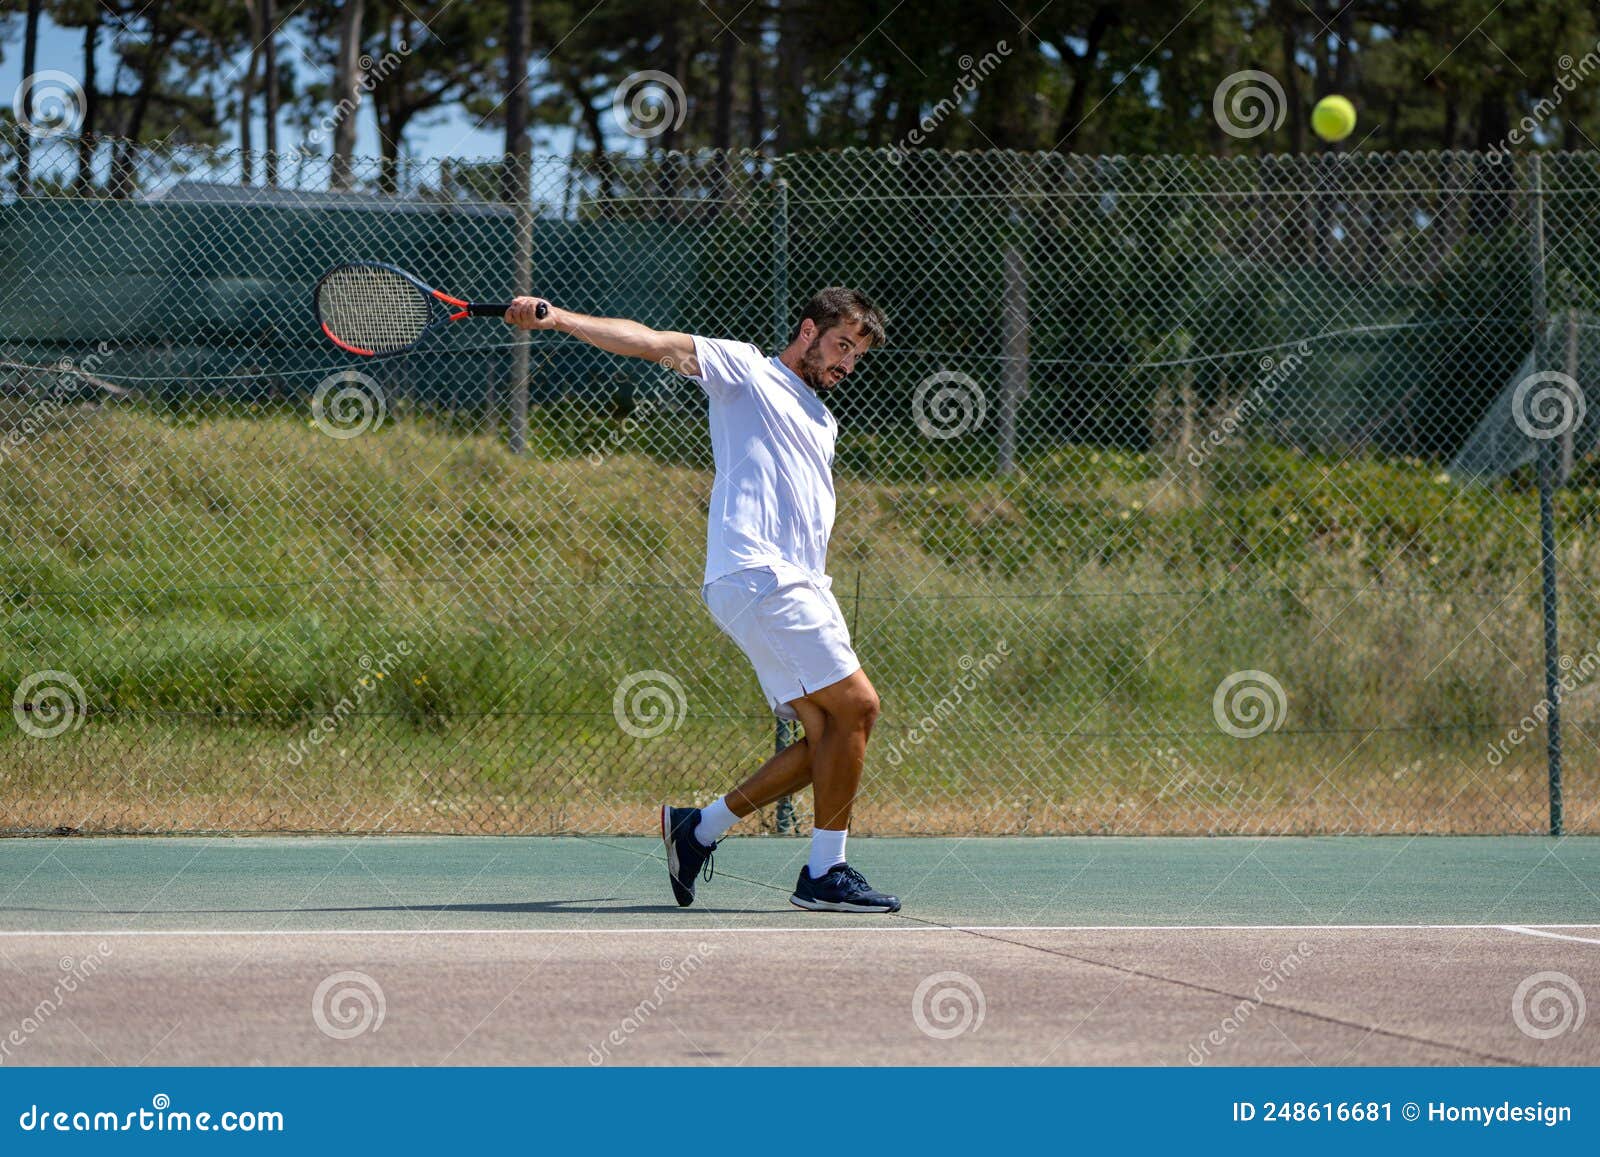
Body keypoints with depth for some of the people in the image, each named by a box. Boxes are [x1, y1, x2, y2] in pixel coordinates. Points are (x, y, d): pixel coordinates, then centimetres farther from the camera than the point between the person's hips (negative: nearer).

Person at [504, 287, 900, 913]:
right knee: (856, 704, -14)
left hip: (796, 587, 9)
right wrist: (558, 318, -16)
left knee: (831, 733, 1)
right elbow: (654, 344, -5)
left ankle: (700, 826, 8)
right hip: (756, 575, -9)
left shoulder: (821, 421, 28)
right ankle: (825, 873, -11)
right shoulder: (745, 370, 6)